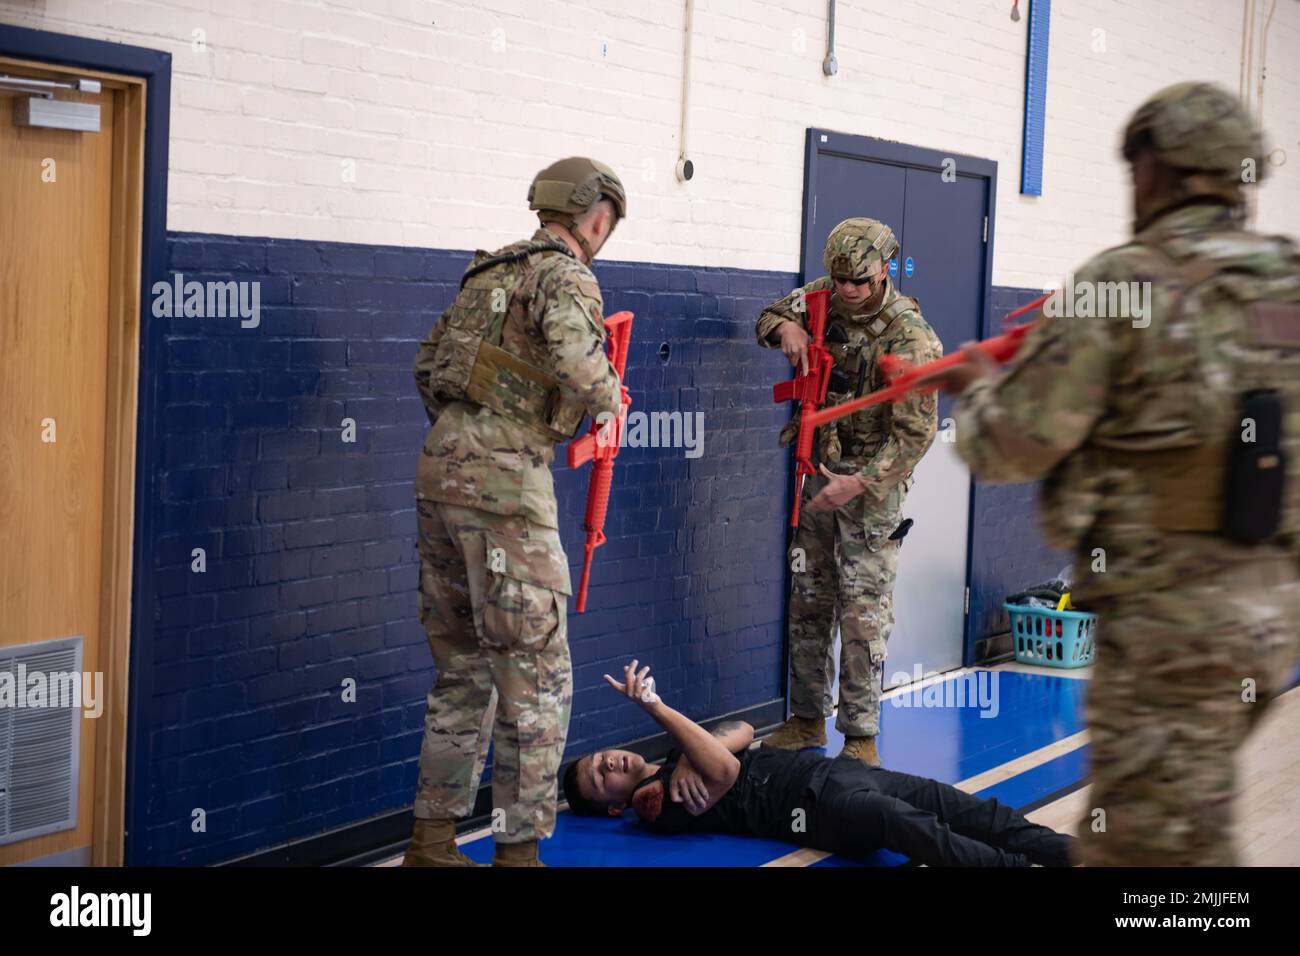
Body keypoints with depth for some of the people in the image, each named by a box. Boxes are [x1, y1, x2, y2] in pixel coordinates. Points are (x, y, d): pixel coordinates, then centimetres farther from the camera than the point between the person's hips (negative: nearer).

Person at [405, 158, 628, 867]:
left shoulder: (488, 272, 19)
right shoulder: (565, 277, -5)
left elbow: (427, 366, 22)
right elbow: (578, 366, -22)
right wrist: (608, 398, -1)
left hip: (440, 468, 8)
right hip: (505, 482, -8)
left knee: (463, 669, 16)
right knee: (535, 677, 0)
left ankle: (432, 840, 22)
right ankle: (518, 848, 3)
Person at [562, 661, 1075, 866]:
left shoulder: (678, 766, 27)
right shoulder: (656, 803, 0)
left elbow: (742, 731, 15)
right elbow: (726, 773, -16)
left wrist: (692, 757, -5)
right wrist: (654, 707, -19)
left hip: (831, 769, 8)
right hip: (813, 806, -8)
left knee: (973, 812, -11)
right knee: (908, 825, -37)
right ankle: (1023, 865, -51)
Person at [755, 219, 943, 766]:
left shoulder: (908, 338, -19)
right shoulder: (825, 297, 0)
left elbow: (915, 433, -19)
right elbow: (771, 316, 18)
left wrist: (857, 484, -25)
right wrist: (788, 329, -7)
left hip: (873, 482, -6)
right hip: (820, 470, 6)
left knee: (863, 613, -6)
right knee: (808, 600, 11)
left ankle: (861, 737, 0)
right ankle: (807, 720, 22)